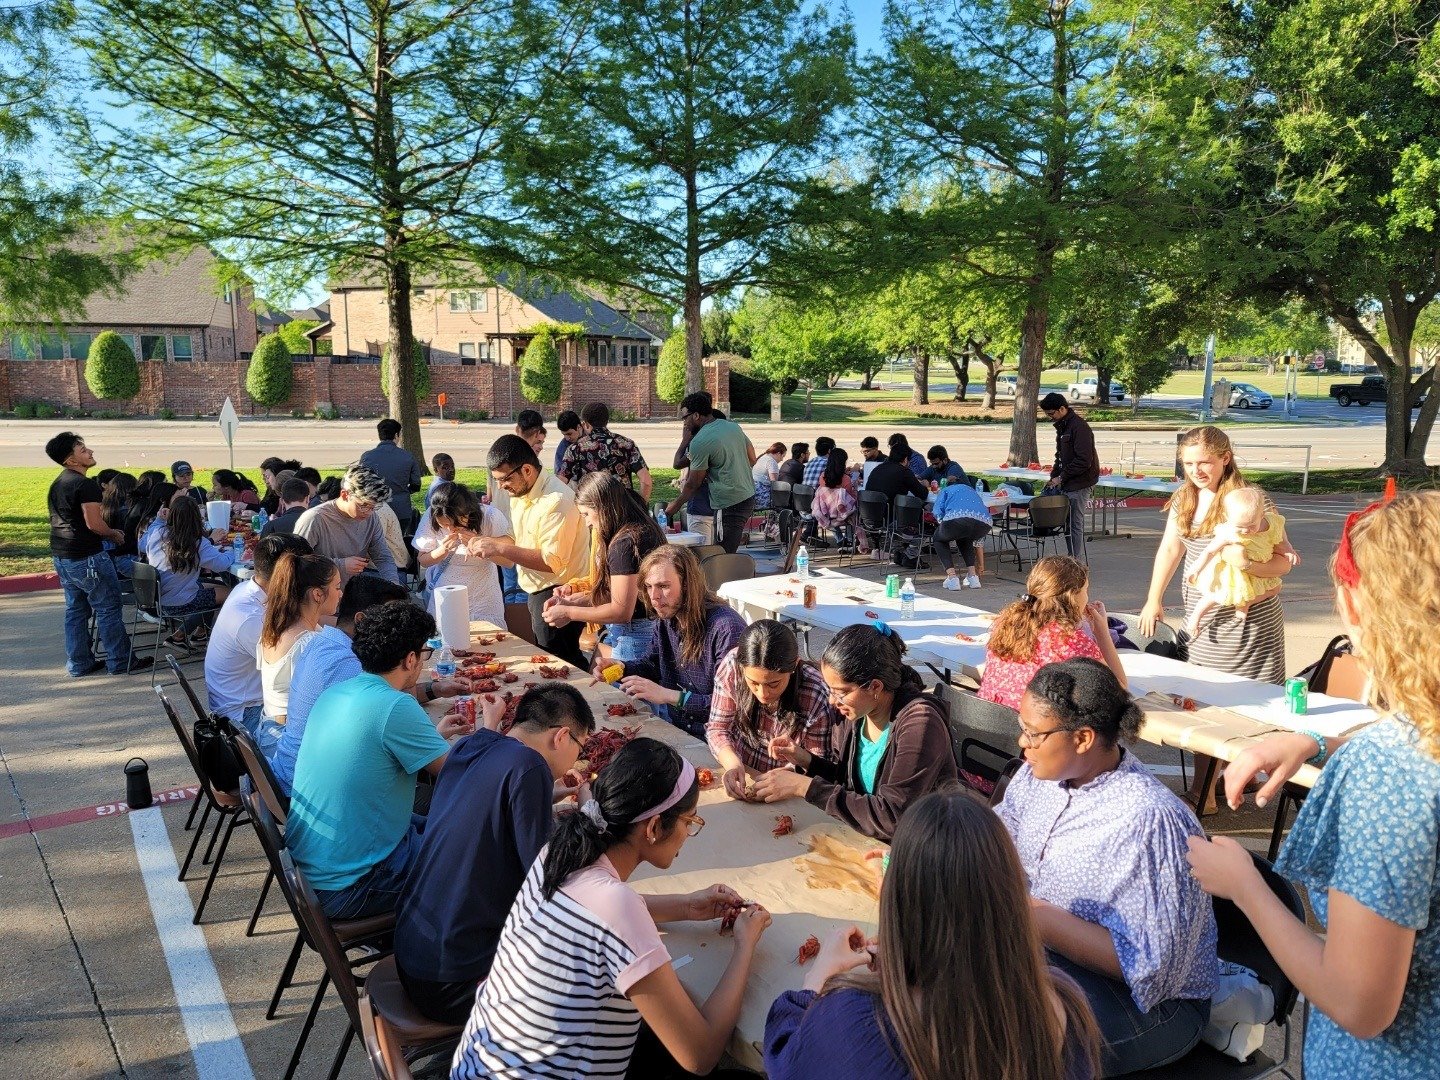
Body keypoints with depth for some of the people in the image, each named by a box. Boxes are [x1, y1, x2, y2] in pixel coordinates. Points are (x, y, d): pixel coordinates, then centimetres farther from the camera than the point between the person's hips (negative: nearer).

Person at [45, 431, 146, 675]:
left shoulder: (56, 484, 13)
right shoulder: (85, 485, -18)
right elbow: (94, 524, -22)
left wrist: (107, 533, 18)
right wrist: (115, 535, -4)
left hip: (61, 556, 9)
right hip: (86, 558, -9)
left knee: (75, 610, 15)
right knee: (108, 609, 0)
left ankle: (78, 663, 19)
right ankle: (120, 662, 6)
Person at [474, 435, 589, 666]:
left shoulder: (556, 500, -22)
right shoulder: (519, 494, 8)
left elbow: (553, 562, -27)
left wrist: (500, 547, -26)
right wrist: (487, 546, -4)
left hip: (557, 595, -10)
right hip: (537, 593, 10)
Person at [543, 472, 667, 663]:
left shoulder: (624, 543, -19)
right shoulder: (639, 531, 12)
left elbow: (621, 611, -21)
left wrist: (569, 613, -10)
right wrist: (573, 600, 7)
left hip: (634, 638, -10)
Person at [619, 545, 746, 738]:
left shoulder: (726, 628, -23)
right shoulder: (666, 618, 5)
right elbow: (653, 664, 21)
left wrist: (669, 696, -29)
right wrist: (621, 668, 0)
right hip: (673, 729, 7)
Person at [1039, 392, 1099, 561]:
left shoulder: (1079, 427, -16)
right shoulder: (1062, 426, 14)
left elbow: (1084, 461, -21)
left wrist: (1061, 478, -16)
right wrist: (1053, 477, 10)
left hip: (1079, 484, -9)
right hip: (1067, 484, 9)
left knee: (1075, 524, -6)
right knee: (1067, 523, 10)